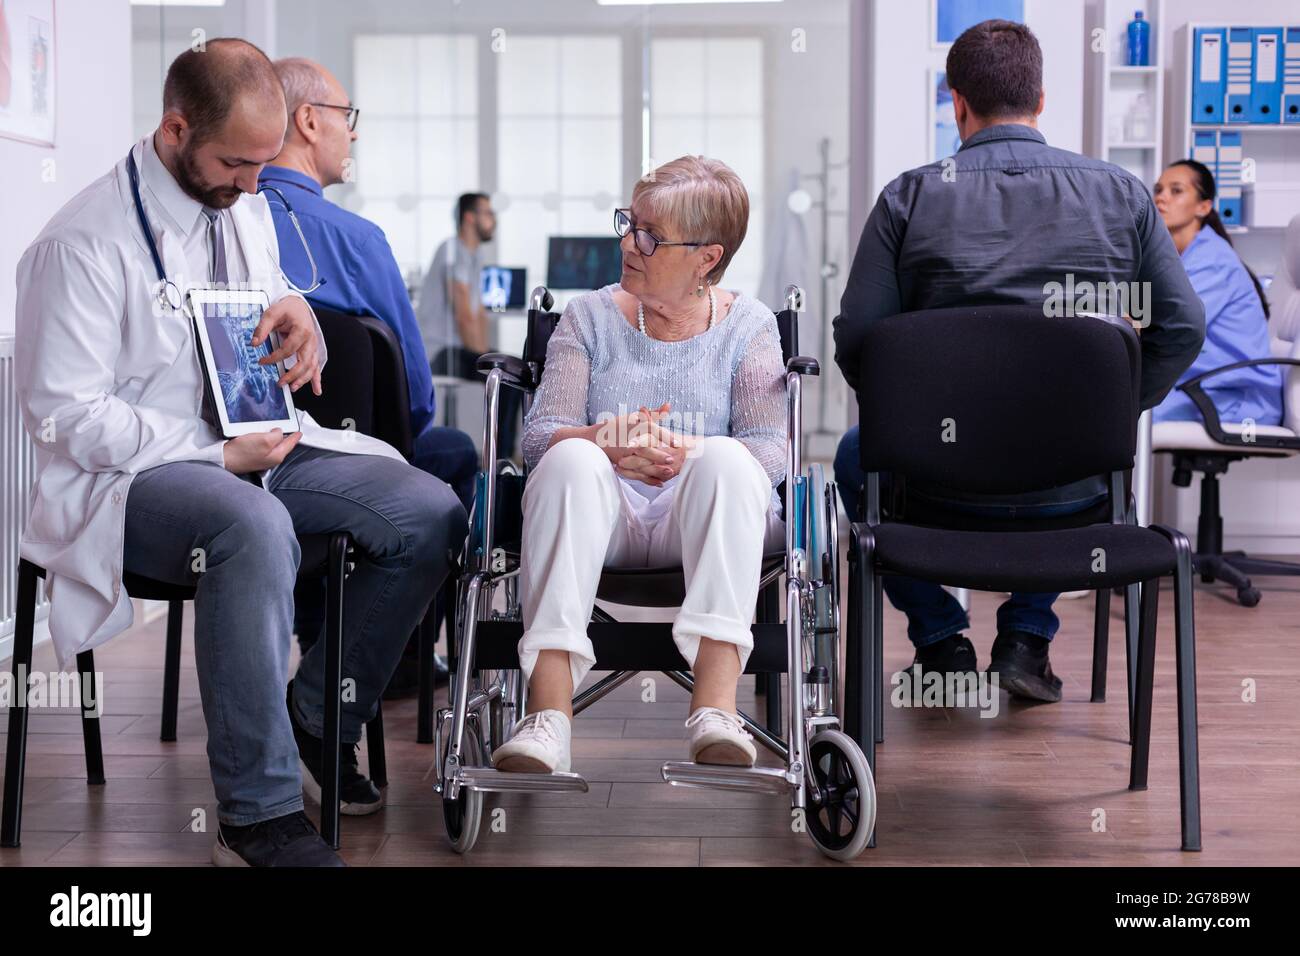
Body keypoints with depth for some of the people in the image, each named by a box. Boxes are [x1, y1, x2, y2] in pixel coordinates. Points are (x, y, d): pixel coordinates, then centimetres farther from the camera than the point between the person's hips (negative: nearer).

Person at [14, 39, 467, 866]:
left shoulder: (249, 210, 11)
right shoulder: (84, 243, -13)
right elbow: (64, 414, -15)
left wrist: (299, 317, -6)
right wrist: (221, 458, -19)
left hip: (260, 441, 8)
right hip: (135, 479, -7)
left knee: (430, 512, -12)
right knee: (255, 527, -40)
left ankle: (317, 720, 5)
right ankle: (259, 814, -29)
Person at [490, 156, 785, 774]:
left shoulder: (748, 326, 10)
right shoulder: (590, 316, 13)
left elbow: (771, 450, -4)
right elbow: (537, 435, 1)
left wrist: (685, 452, -23)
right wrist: (604, 441, -22)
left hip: (699, 519, -1)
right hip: (604, 518, 1)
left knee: (726, 458, -32)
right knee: (571, 461, -31)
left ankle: (715, 705, -42)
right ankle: (549, 713, -41)